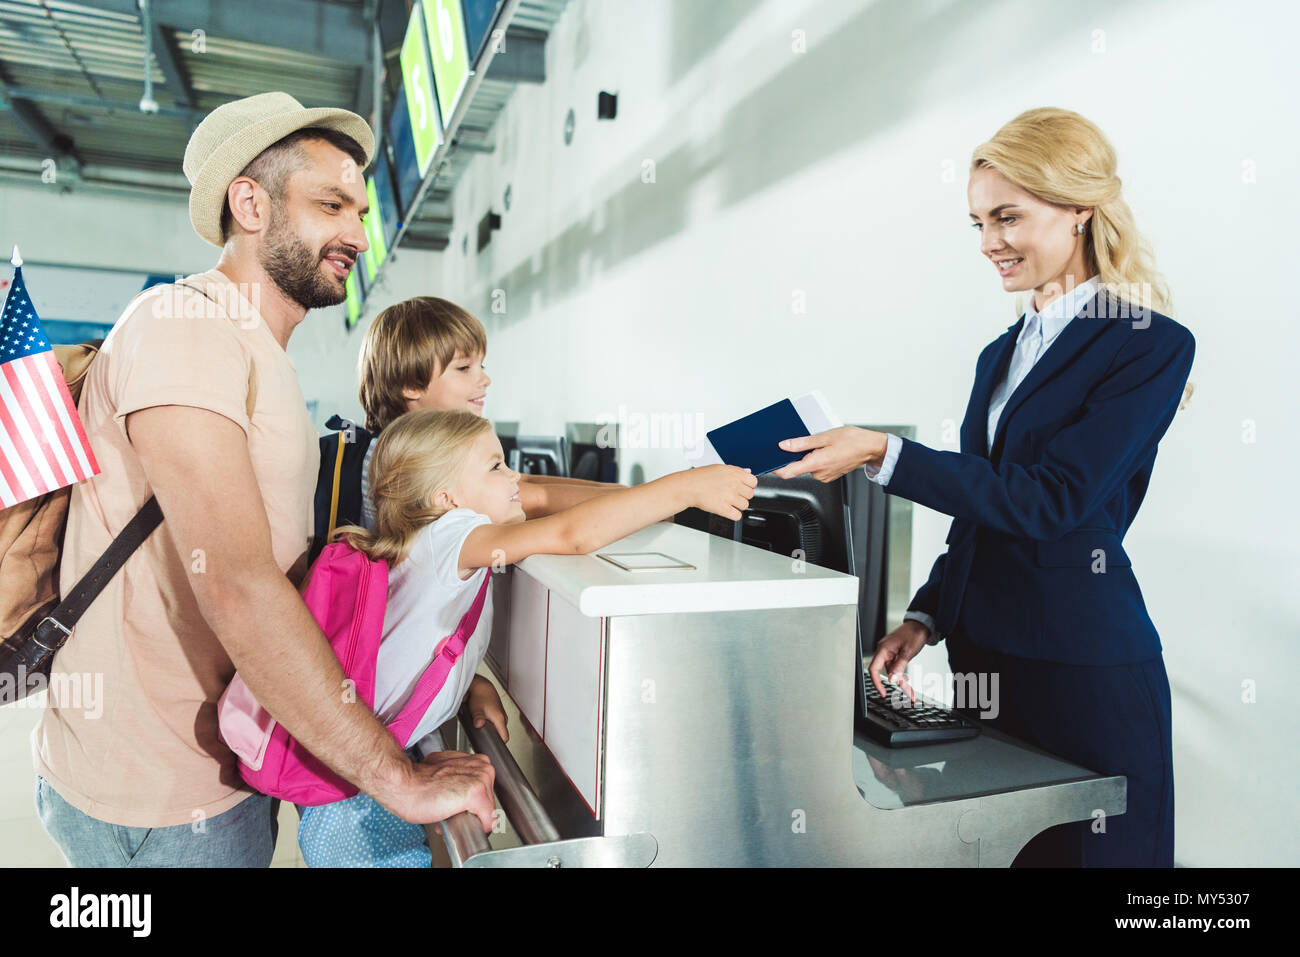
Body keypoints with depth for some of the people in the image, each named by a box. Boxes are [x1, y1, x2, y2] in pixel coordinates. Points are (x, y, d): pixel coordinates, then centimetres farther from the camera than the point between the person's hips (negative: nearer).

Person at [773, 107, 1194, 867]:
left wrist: (885, 455, -23)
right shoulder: (1004, 353, 12)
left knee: (1085, 845, 7)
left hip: (1086, 668, -6)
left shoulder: (1151, 346, -9)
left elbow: (1049, 498, -19)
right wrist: (927, 618, 6)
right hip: (986, 653, 7)